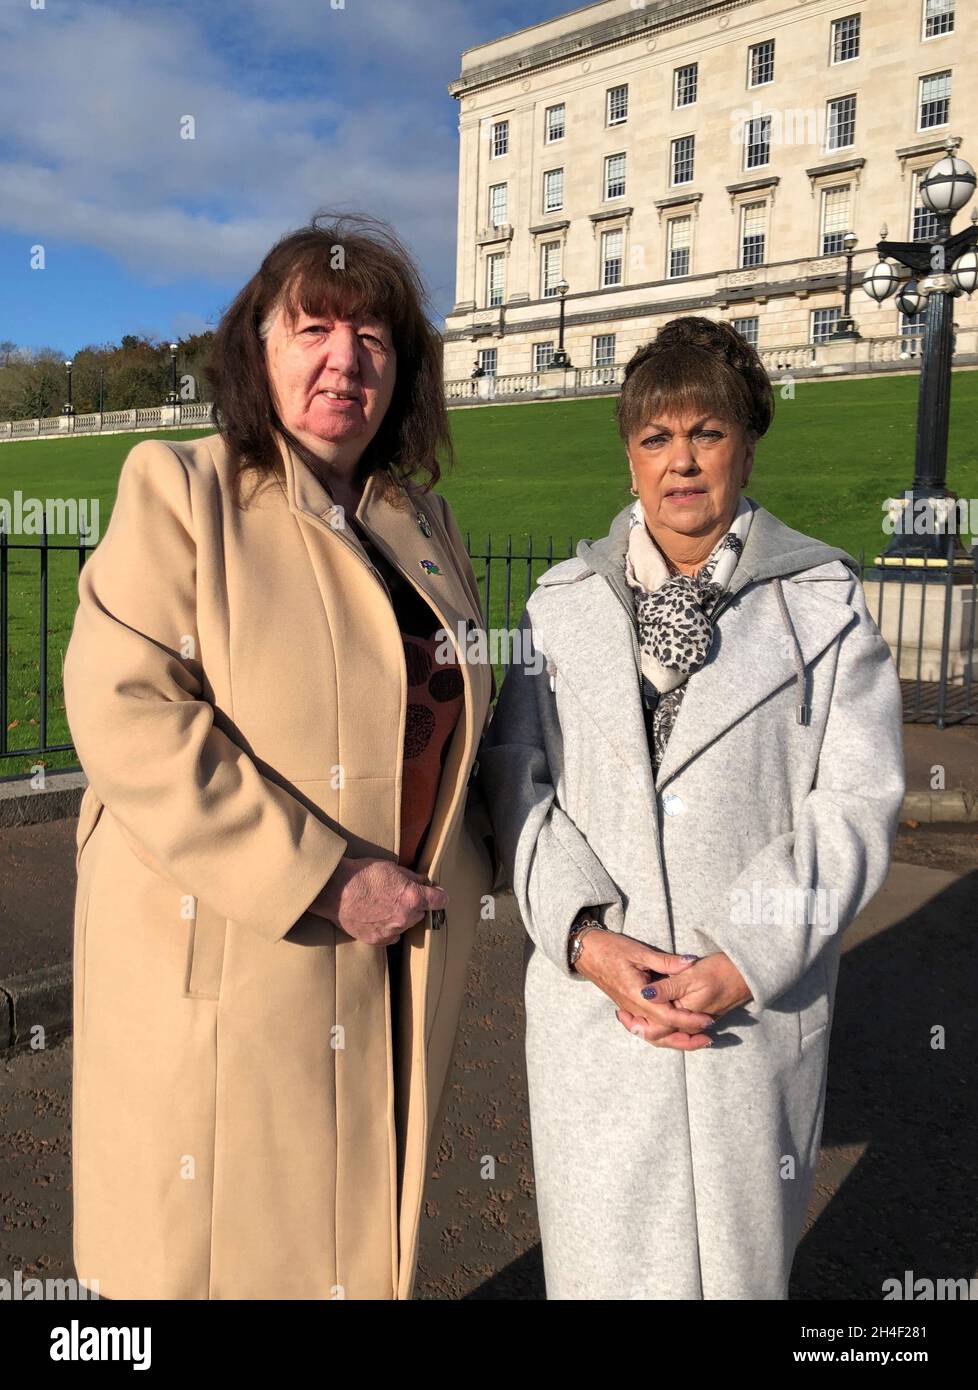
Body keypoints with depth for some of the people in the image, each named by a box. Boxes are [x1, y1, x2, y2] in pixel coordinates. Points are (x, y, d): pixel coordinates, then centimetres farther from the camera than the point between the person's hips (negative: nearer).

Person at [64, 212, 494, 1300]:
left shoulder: (421, 518, 10)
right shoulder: (179, 488, -8)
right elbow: (127, 716, -19)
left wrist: (448, 874, 8)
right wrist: (322, 882, -21)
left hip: (390, 960, 5)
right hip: (222, 965, -5)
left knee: (361, 1232, 19)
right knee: (210, 1243, 12)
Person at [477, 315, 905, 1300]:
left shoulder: (823, 602, 2)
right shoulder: (563, 603, 7)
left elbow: (856, 800, -5)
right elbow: (516, 775, 0)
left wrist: (744, 960, -14)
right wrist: (582, 933, -14)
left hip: (760, 1001, -1)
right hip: (591, 996, 1)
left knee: (742, 1252, 13)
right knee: (600, 1254, 12)